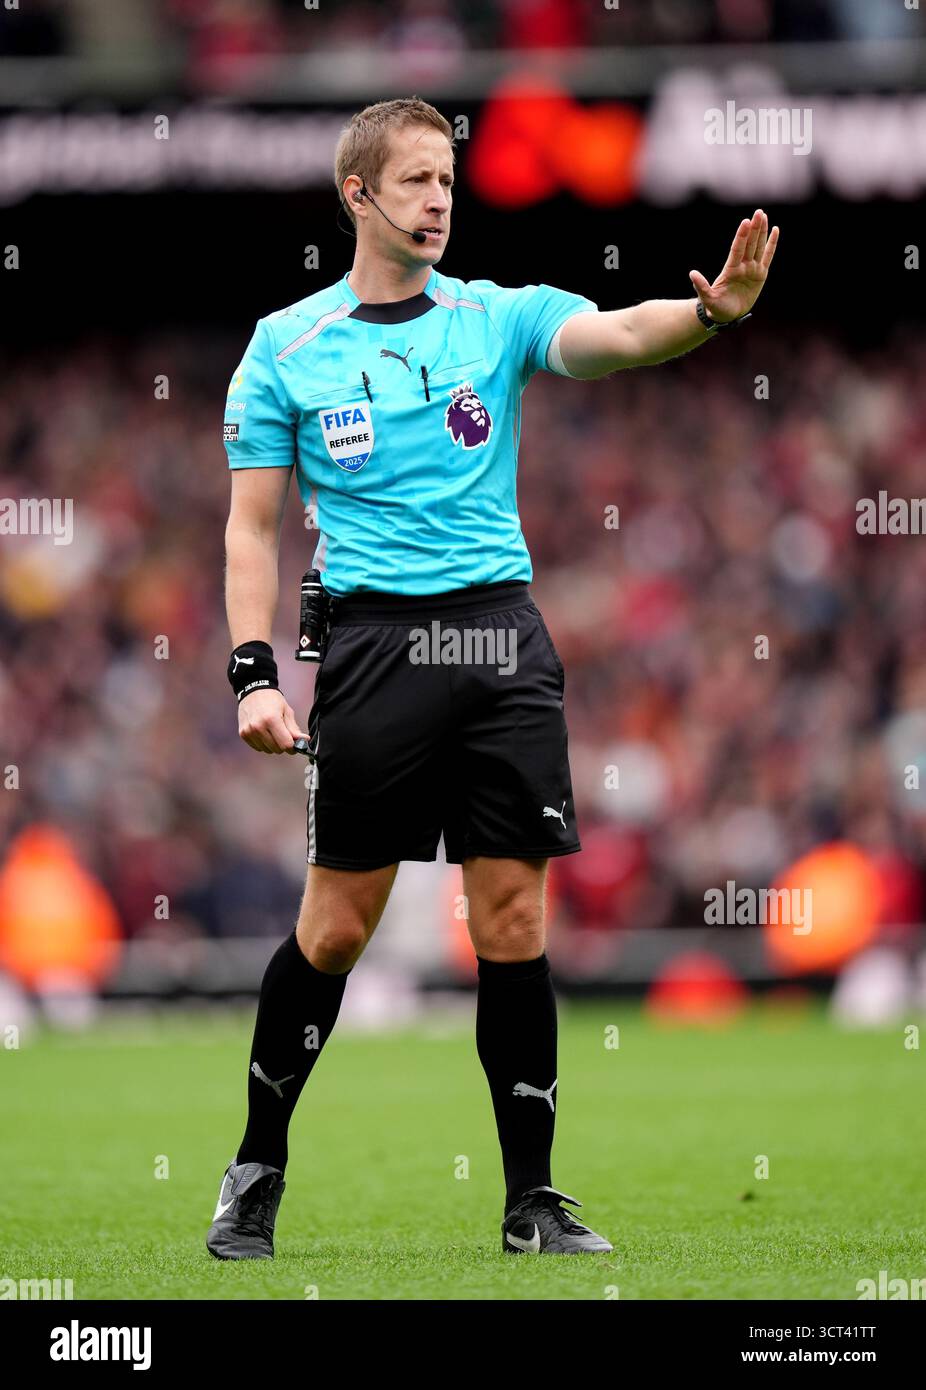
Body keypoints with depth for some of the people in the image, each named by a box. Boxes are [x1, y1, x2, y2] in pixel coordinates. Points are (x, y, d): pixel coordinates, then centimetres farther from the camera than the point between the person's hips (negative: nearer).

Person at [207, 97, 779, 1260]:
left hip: (502, 636, 2)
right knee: (336, 924, -1)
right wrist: (254, 675, -5)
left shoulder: (499, 316, 7)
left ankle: (531, 1200, 6)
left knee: (513, 919, 0)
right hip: (378, 637, -2)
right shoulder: (287, 346, 4)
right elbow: (253, 524, 6)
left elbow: (616, 335, -12)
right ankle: (257, 1169, 17)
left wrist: (712, 311, -33)